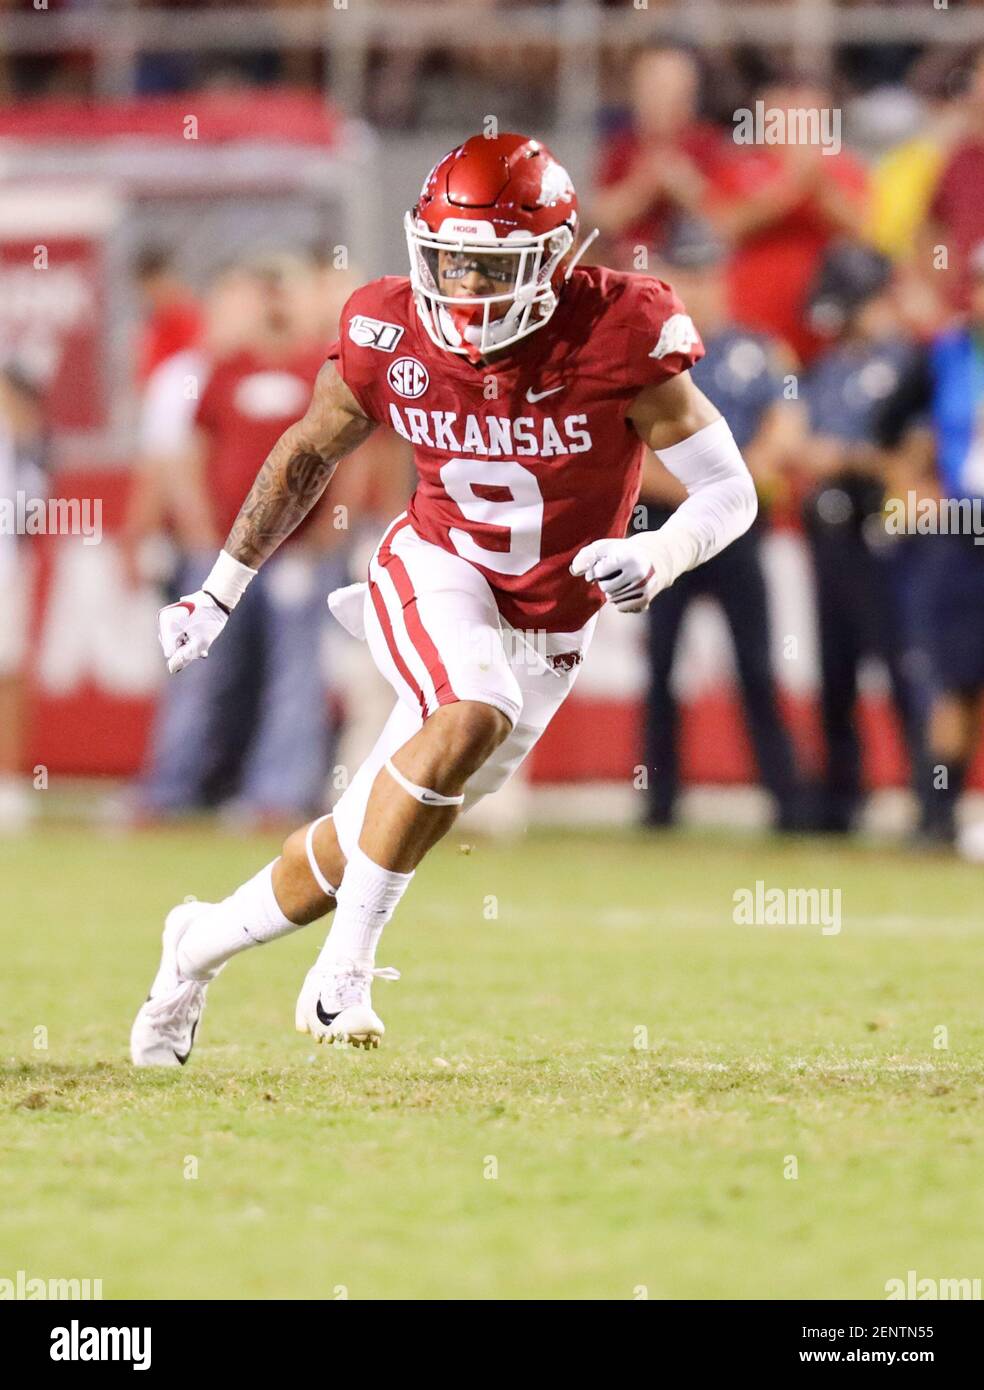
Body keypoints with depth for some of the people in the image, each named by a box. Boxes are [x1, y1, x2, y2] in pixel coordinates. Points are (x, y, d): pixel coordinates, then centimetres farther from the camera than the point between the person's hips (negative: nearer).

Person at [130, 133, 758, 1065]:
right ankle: (343, 971, -24)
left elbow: (729, 489, -14)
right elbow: (308, 452, 5)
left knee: (361, 847, 4)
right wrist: (219, 593, 8)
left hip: (548, 629, 1)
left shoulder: (618, 340, -21)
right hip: (435, 572, -1)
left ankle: (203, 942, 31)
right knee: (474, 717, -34)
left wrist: (656, 558, -34)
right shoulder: (393, 337, -14)